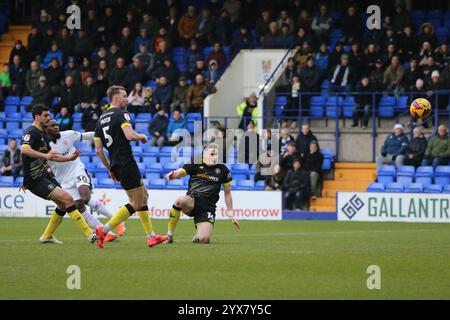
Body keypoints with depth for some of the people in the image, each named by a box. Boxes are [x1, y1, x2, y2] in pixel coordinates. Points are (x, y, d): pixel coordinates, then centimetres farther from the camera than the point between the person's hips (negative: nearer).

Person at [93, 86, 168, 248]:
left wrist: (110, 169, 18)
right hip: (127, 162, -9)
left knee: (143, 195, 19)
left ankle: (151, 236, 17)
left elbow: (98, 149, 12)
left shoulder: (101, 119, 15)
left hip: (116, 165, 9)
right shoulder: (121, 113, -8)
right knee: (136, 203, -4)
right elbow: (130, 135, -26)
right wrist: (142, 136, -4)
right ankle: (104, 230, -12)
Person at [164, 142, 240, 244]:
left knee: (204, 239, -20)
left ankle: (199, 234, 22)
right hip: (191, 202, 0)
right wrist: (172, 175, -33)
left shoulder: (222, 170, 7)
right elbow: (179, 173, -8)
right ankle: (169, 235, -21)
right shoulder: (195, 166, 3)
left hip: (208, 207, 0)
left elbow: (227, 193, 15)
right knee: (179, 200, -38)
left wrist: (230, 213, 14)